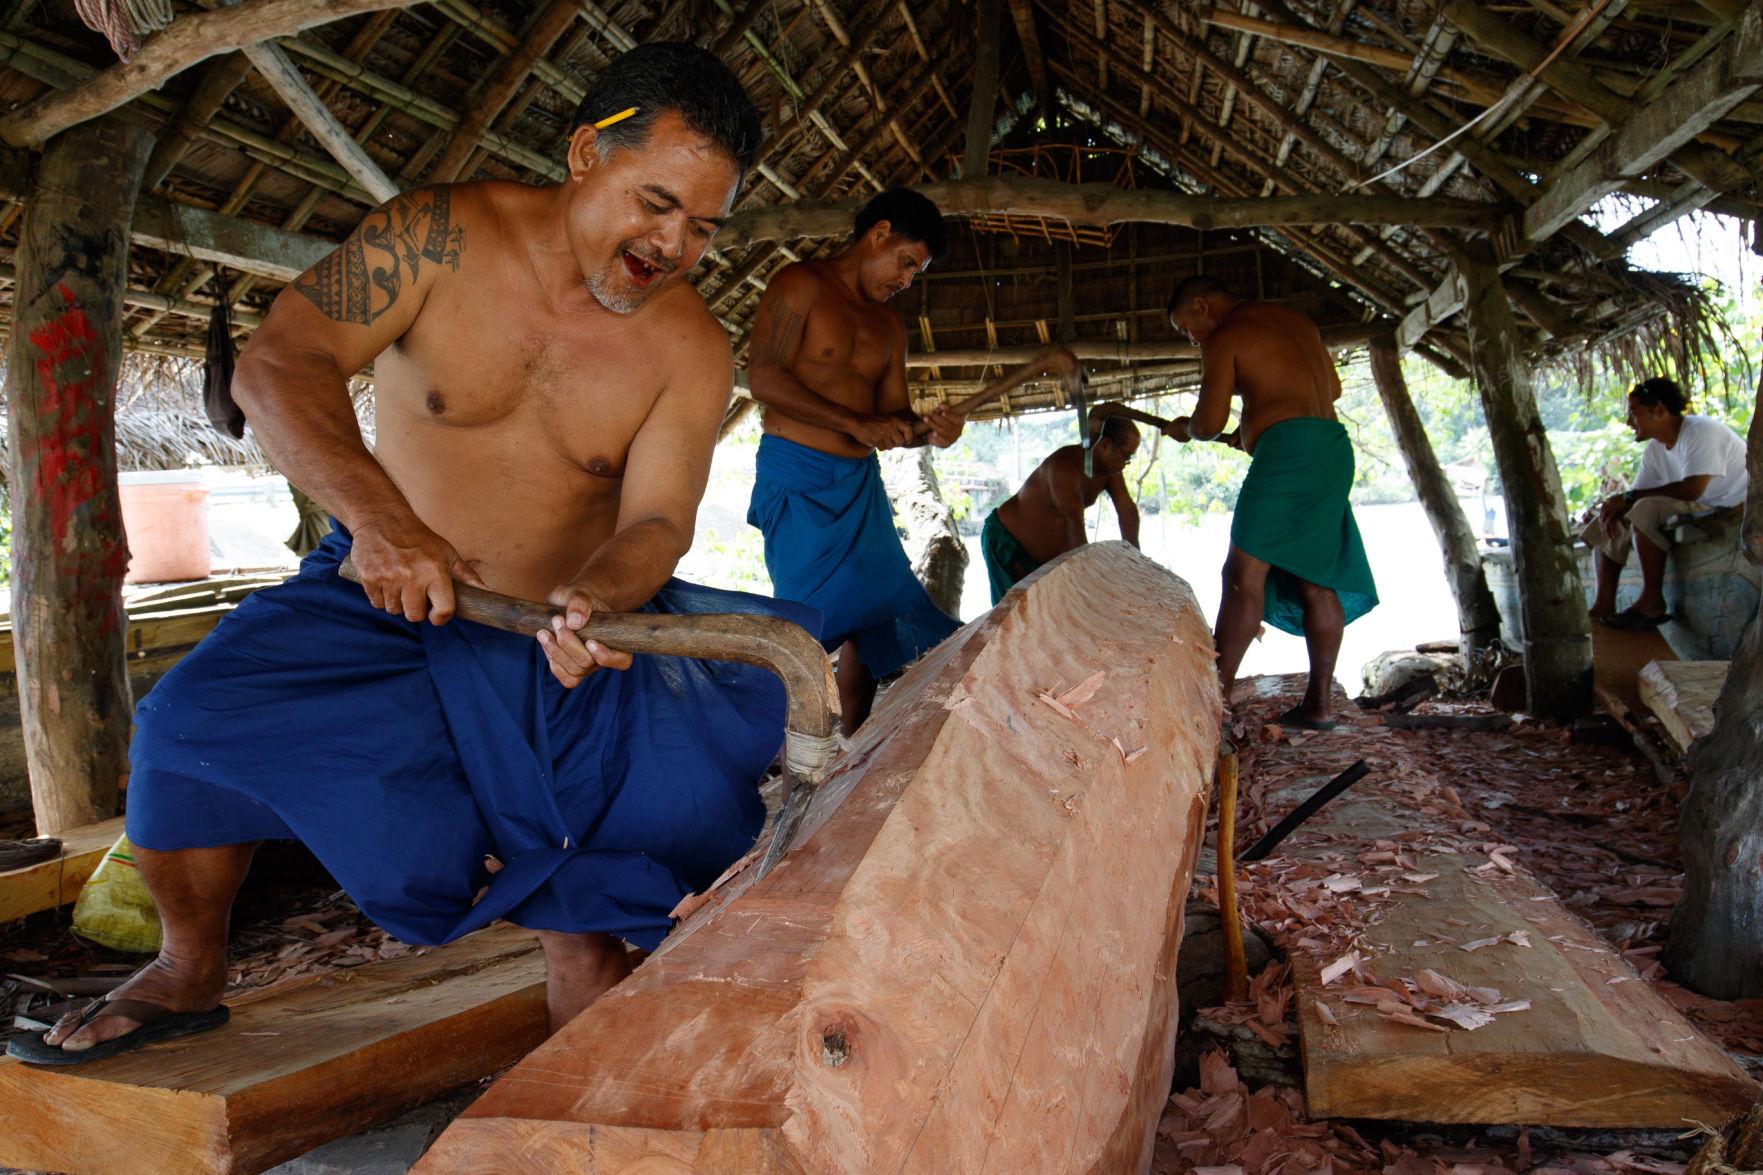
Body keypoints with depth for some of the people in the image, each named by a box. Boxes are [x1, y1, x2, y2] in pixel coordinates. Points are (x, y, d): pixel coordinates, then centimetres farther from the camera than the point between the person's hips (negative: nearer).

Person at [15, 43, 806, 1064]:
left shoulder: (693, 350, -11)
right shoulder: (442, 237, -15)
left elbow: (656, 521, -16)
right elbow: (278, 365, -23)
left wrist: (595, 597, -40)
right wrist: (379, 517, -39)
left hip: (561, 635, 0)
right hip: (388, 595, 0)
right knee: (195, 723, -15)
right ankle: (191, 972, 11)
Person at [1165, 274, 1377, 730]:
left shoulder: (1222, 338, 0)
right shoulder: (1294, 319, 23)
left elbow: (1210, 422, -6)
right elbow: (1333, 388, 29)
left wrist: (1184, 429, 16)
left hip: (1287, 448, -8)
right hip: (1334, 445, 8)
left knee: (1244, 573, -10)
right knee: (1316, 580, 8)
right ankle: (1318, 703, 8)